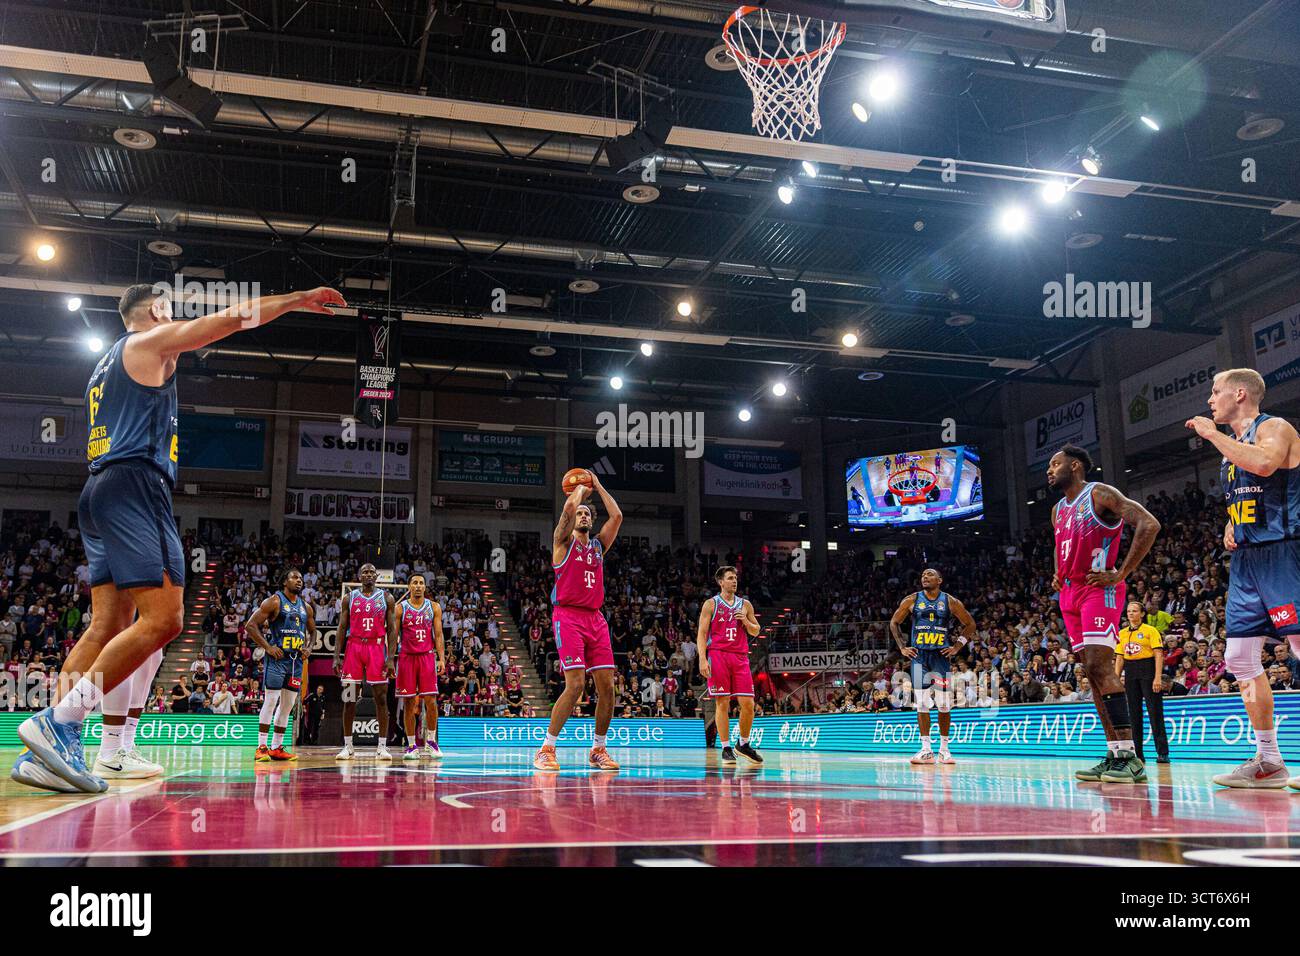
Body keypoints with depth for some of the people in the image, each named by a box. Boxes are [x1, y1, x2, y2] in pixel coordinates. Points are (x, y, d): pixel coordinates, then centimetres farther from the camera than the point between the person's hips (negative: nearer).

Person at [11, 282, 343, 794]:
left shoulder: (109, 363, 29)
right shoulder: (150, 340, 3)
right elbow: (232, 317, 1)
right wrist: (300, 299, 9)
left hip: (100, 491, 10)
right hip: (135, 486, -10)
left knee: (108, 626, 3)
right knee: (162, 619, -16)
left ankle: (47, 751, -5)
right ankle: (57, 722, -22)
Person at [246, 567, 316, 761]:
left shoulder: (306, 607, 14)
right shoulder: (274, 601, -5)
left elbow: (312, 630, 26)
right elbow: (251, 625, -9)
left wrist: (309, 648, 6)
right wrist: (268, 647, -15)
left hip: (297, 659, 7)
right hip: (277, 658, -6)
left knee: (288, 705, 8)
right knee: (270, 701, -8)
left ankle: (276, 748, 14)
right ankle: (261, 747, -3)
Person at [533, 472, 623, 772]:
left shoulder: (599, 545, 19)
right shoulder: (564, 542, 5)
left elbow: (616, 516, 8)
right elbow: (569, 506, -11)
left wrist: (597, 486, 17)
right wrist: (580, 488, 9)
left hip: (596, 618, 6)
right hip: (568, 616, -6)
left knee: (606, 685, 1)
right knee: (576, 684, -15)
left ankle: (598, 749, 15)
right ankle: (546, 749, -5)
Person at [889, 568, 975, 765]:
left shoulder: (950, 602, 1)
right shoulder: (912, 600, 4)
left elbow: (970, 625, 9)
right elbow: (894, 623, 13)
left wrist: (957, 646, 1)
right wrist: (902, 647, 4)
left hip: (941, 655, -1)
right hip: (919, 656, 1)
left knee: (944, 704, 0)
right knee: (922, 704, -1)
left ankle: (944, 748, 12)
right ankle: (926, 750, 3)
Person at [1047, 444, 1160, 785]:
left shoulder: (1100, 494, -6)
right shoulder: (1058, 510, 19)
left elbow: (1149, 525, -18)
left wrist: (1121, 574, -18)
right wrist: (1058, 575, 16)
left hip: (1099, 590, -9)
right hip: (1070, 594, 9)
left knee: (1100, 667, -19)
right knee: (1092, 672, 5)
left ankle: (1129, 756, -18)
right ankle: (1115, 755, 6)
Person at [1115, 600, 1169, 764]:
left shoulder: (1150, 630, -1)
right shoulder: (1122, 633, 14)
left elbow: (1158, 654, -7)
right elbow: (1120, 658, 15)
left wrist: (1158, 677, -16)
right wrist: (1117, 678, 7)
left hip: (1147, 671, -5)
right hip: (1130, 672, 5)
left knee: (1155, 712, -7)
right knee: (1133, 713, 5)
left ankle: (1163, 752, -5)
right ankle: (1136, 753, 9)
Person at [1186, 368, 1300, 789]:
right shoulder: (1232, 447, 21)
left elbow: (1264, 464, -28)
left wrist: (1212, 434, -18)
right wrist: (1230, 528, 12)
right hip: (1245, 560, 9)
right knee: (1241, 659, 6)